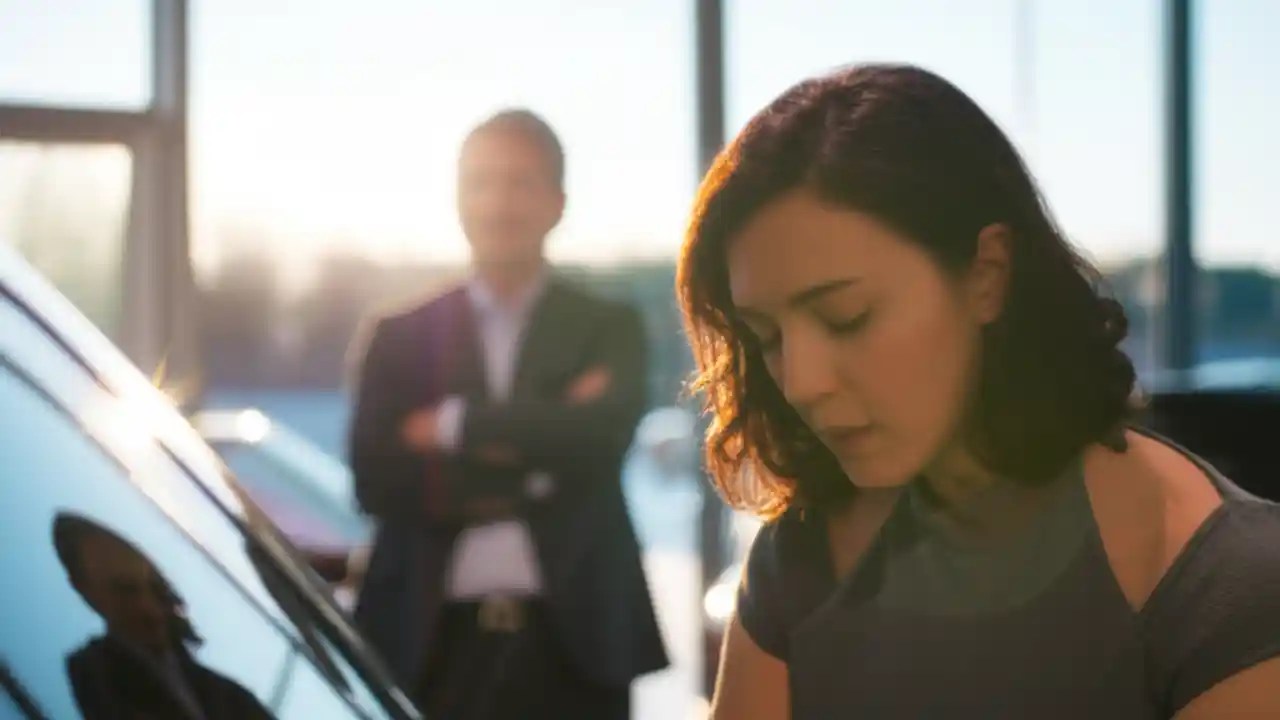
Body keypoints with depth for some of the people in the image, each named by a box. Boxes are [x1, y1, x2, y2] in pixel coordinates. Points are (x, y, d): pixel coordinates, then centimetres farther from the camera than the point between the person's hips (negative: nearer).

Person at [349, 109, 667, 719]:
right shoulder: (401, 336, 9)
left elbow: (598, 435, -12)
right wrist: (534, 470, -9)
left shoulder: (609, 329, 8)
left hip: (571, 641, 0)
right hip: (437, 644, 1)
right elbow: (376, 480, -4)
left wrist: (457, 425, -9)